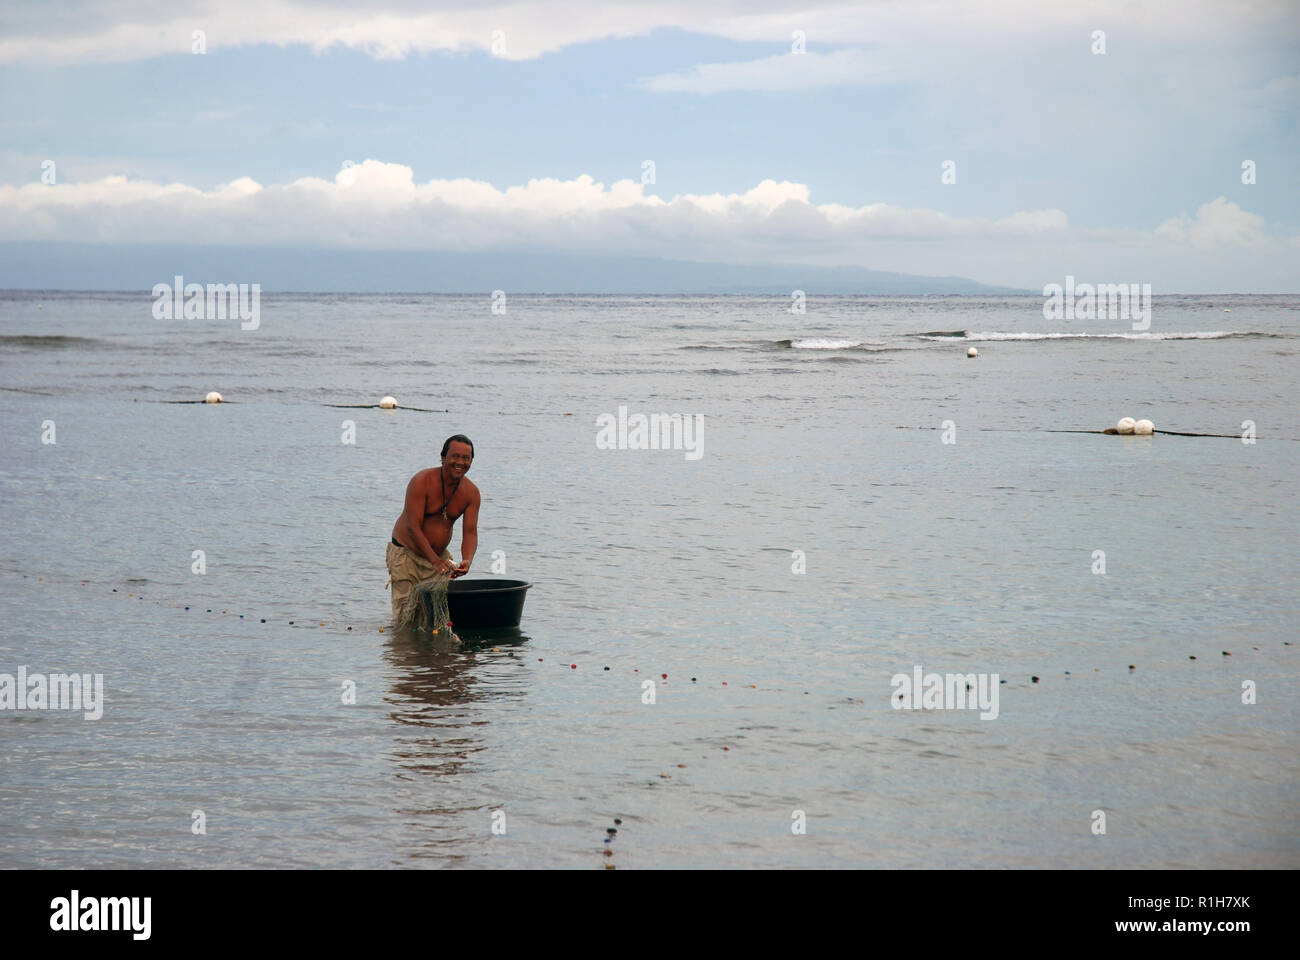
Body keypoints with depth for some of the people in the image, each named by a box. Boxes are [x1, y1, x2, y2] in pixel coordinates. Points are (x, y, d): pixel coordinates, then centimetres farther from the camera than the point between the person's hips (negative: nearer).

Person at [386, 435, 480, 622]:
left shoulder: (471, 492, -5)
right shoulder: (422, 482, -21)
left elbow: (470, 532, -8)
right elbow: (413, 527, -24)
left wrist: (467, 561, -30)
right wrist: (435, 561, -33)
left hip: (439, 555, 5)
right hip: (407, 553, -5)